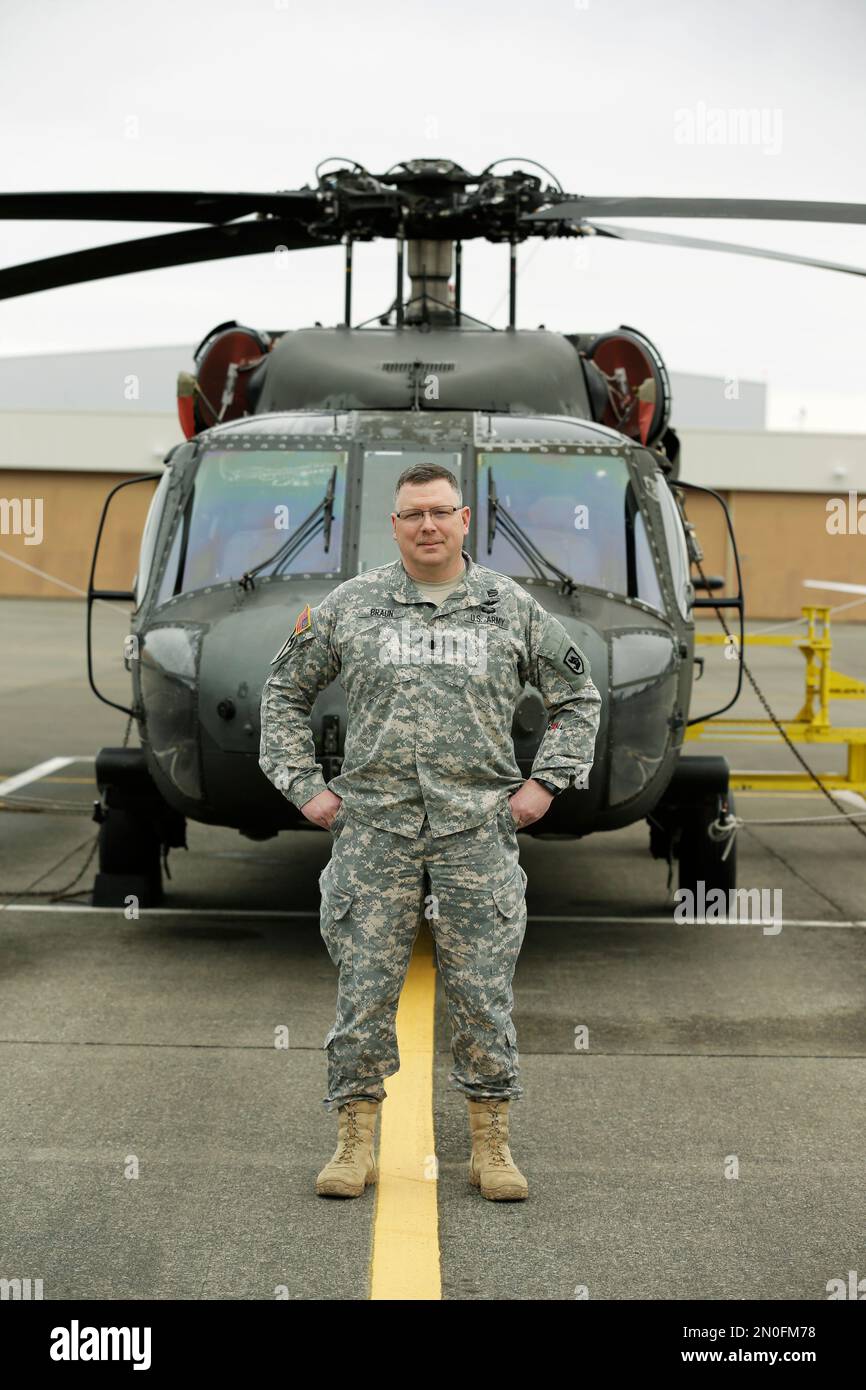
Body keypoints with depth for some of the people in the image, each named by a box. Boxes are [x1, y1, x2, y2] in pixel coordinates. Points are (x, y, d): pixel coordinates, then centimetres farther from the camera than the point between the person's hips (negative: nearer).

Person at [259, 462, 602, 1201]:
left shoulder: (512, 607, 8)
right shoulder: (349, 606, 7)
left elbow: (579, 697, 17)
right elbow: (285, 691, 17)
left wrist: (545, 781, 6)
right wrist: (303, 783, 7)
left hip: (478, 827, 0)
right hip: (373, 827, 0)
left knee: (483, 993, 2)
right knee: (364, 988, 1)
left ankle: (491, 1147, 14)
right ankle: (356, 1144, 12)